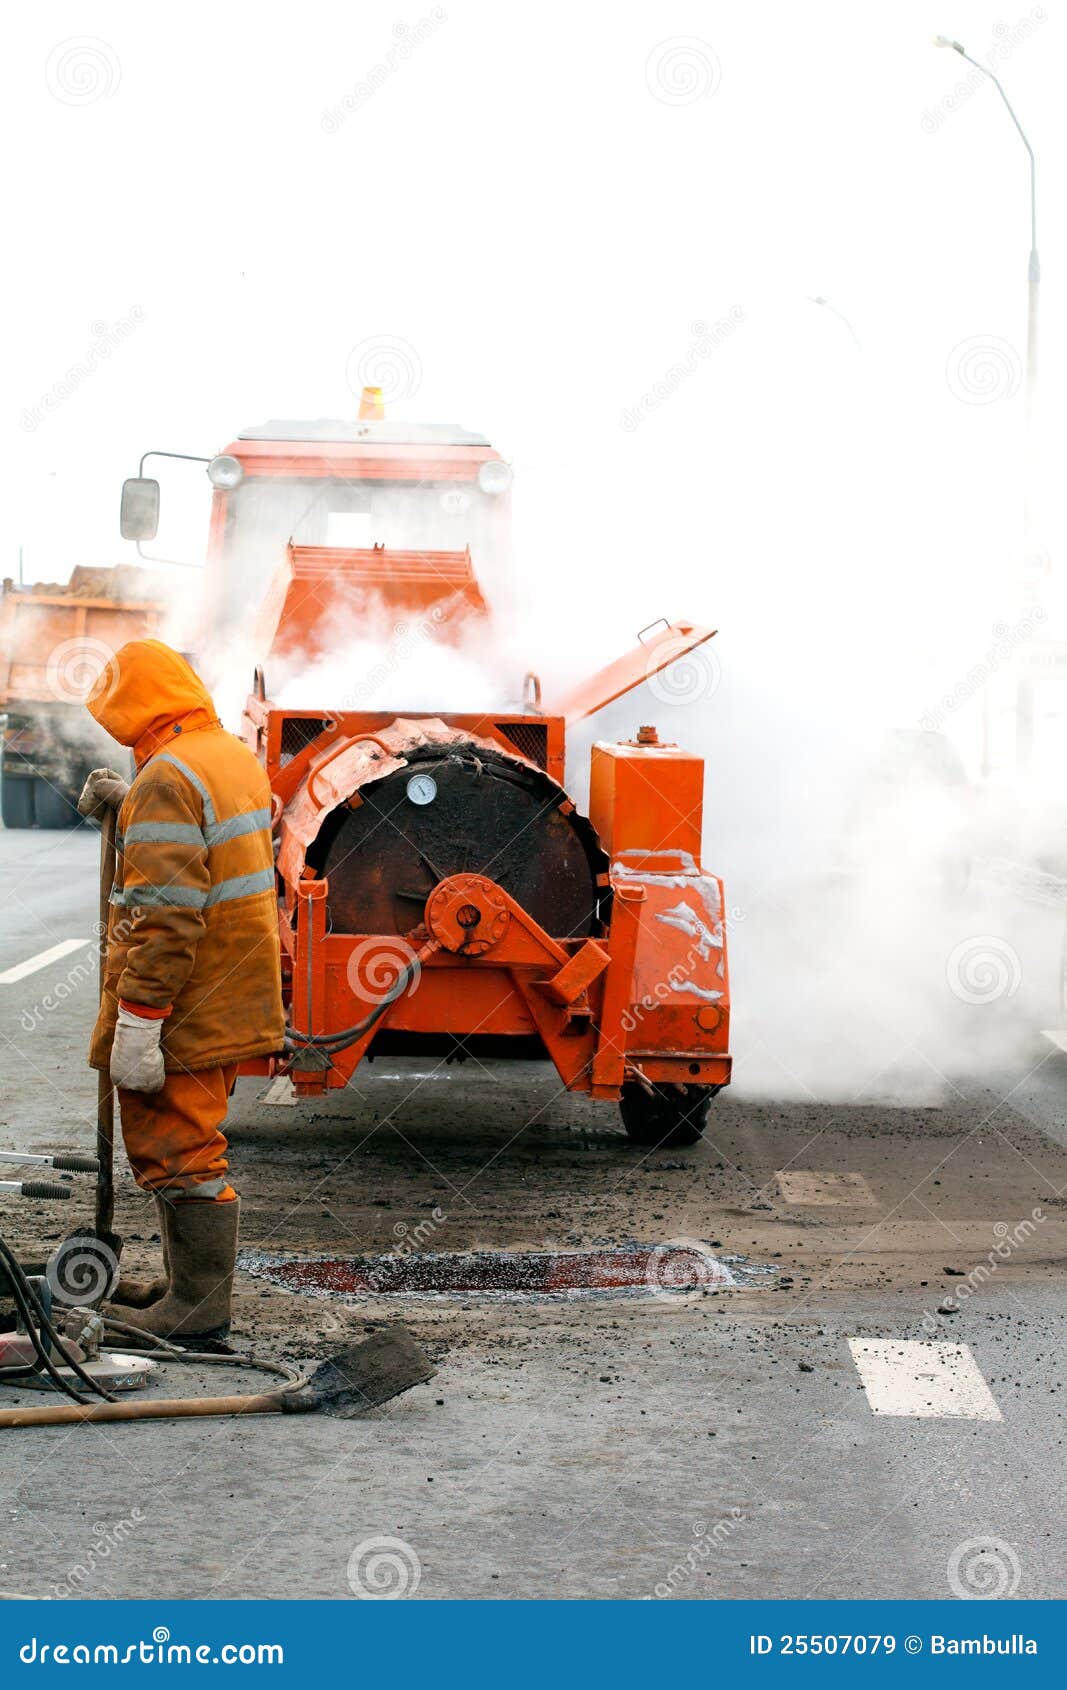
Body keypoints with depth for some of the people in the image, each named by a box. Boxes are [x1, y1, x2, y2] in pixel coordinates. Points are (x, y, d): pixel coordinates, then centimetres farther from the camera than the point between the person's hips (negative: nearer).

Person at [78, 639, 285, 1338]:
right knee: (193, 1141, 20)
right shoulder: (236, 757, 9)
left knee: (177, 1149, -2)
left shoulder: (167, 780, -20)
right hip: (234, 1003, 10)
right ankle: (191, 1282, 31)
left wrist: (137, 1024, -25)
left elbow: (165, 917, -26)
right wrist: (131, 806, 28)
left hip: (184, 1013, -10)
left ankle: (199, 1306, 4)